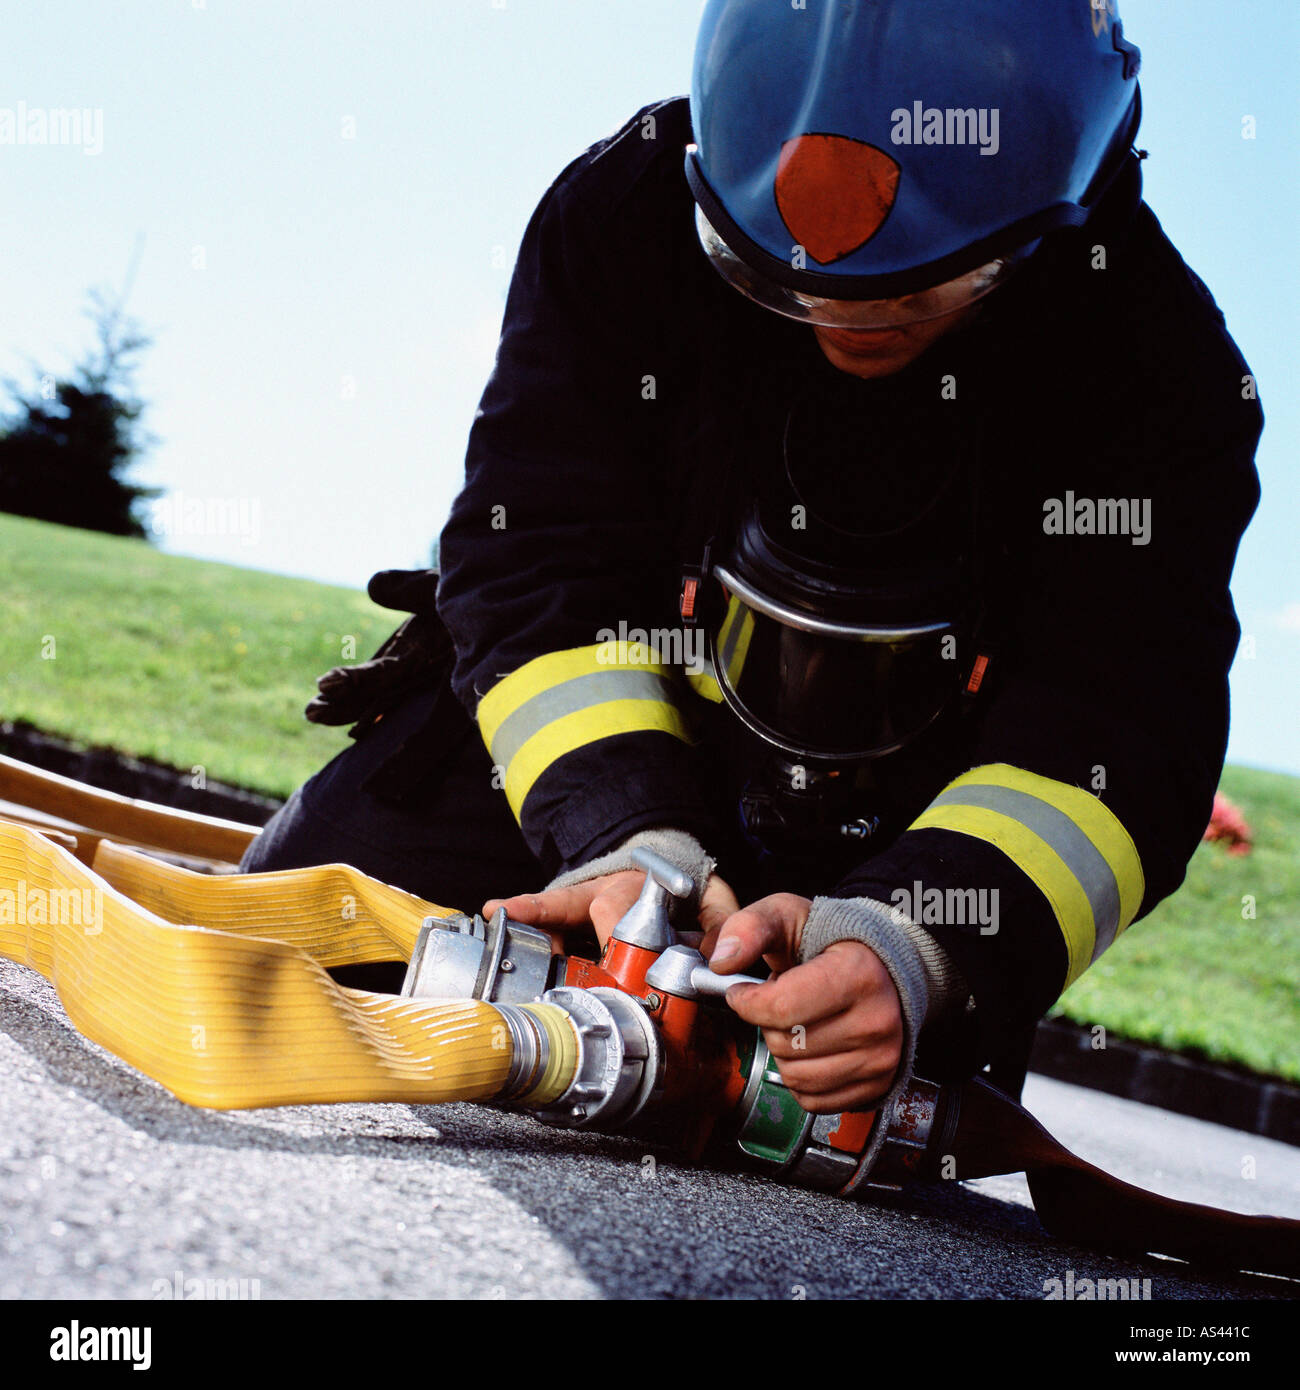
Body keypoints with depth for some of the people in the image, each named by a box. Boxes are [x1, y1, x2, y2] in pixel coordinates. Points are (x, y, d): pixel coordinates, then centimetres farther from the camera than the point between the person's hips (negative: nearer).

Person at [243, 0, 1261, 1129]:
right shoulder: (626, 215, -19)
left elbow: (1117, 722, -28)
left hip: (903, 851, 0)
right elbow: (543, 565, -18)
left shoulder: (1157, 364, -22)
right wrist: (626, 837, -36)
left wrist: (915, 944, -47)